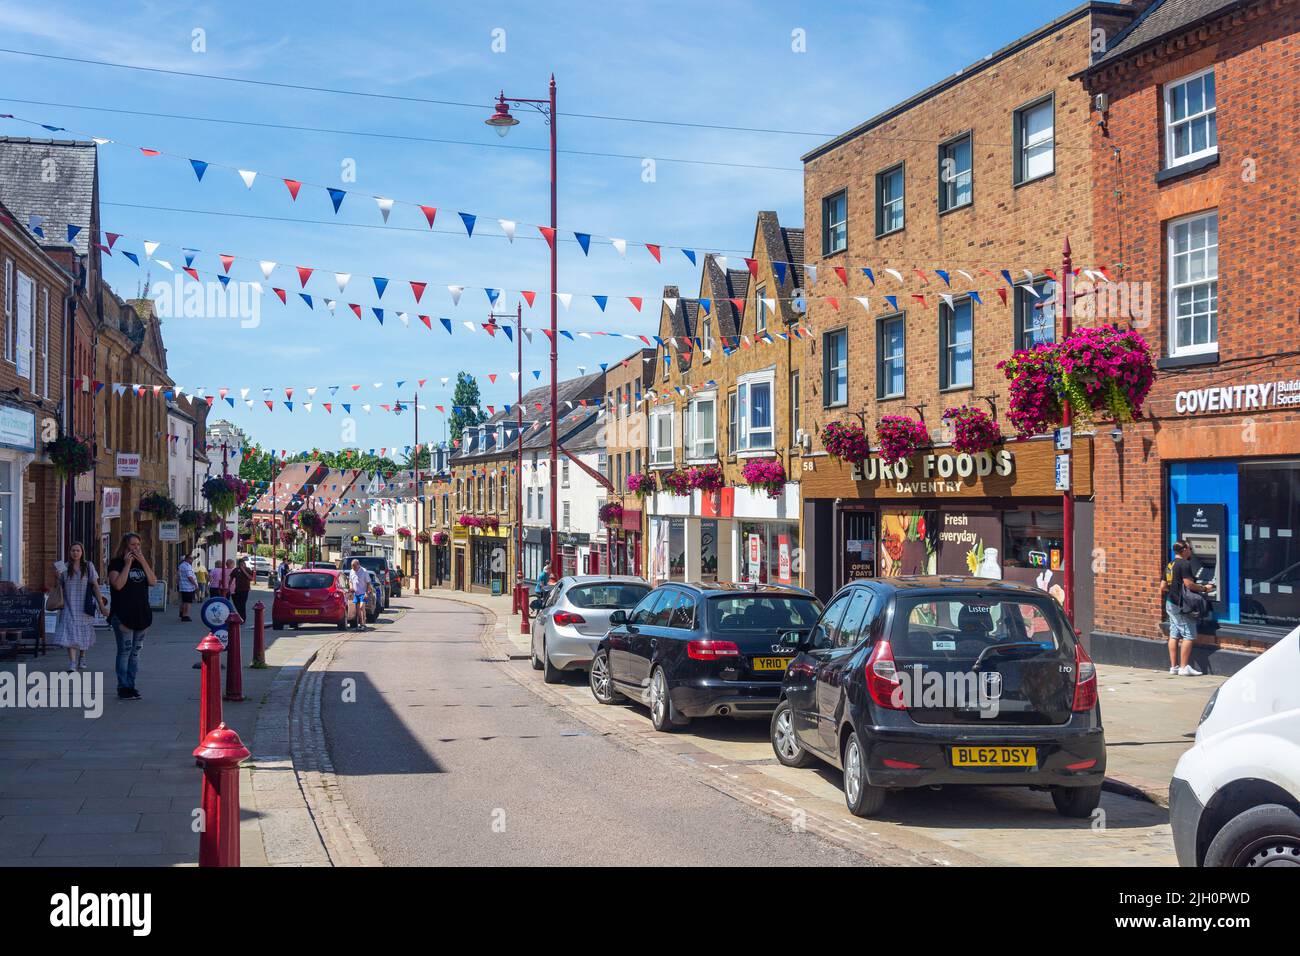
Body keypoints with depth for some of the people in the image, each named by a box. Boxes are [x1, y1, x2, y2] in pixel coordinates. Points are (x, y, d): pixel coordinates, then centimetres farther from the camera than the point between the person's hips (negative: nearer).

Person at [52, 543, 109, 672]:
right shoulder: (64, 567, 4)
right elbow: (60, 587, 10)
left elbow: (95, 586, 1)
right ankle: (72, 664, -17)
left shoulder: (88, 566, 2)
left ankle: (82, 658, 33)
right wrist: (57, 576, -9)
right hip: (69, 606, 0)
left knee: (83, 634, 10)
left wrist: (101, 605, -3)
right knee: (70, 634, -12)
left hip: (84, 606, 0)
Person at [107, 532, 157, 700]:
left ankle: (131, 685, 15)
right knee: (125, 651, -4)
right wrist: (127, 564, -16)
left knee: (135, 651, 9)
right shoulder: (116, 563, -3)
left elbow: (153, 582, 0)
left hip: (142, 614, 6)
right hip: (123, 615, -6)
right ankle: (123, 687, 1)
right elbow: (118, 584, -18)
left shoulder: (143, 562, 14)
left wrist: (143, 563, -8)